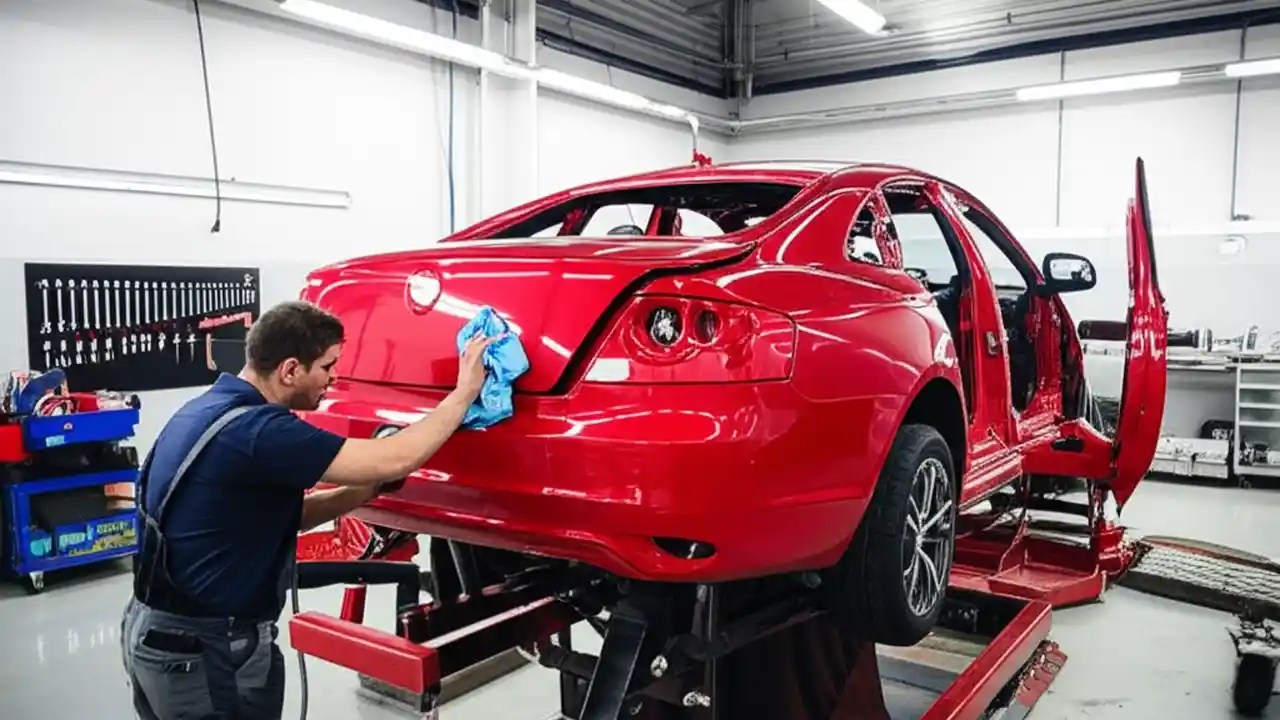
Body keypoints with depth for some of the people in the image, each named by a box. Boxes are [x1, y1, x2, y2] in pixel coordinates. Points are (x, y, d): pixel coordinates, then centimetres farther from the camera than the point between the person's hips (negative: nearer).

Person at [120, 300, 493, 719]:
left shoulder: (209, 409, 5)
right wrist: (465, 391, -13)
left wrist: (363, 491, 0)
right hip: (203, 650, -9)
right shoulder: (257, 430, -25)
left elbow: (277, 516, 12)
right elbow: (393, 461, -25)